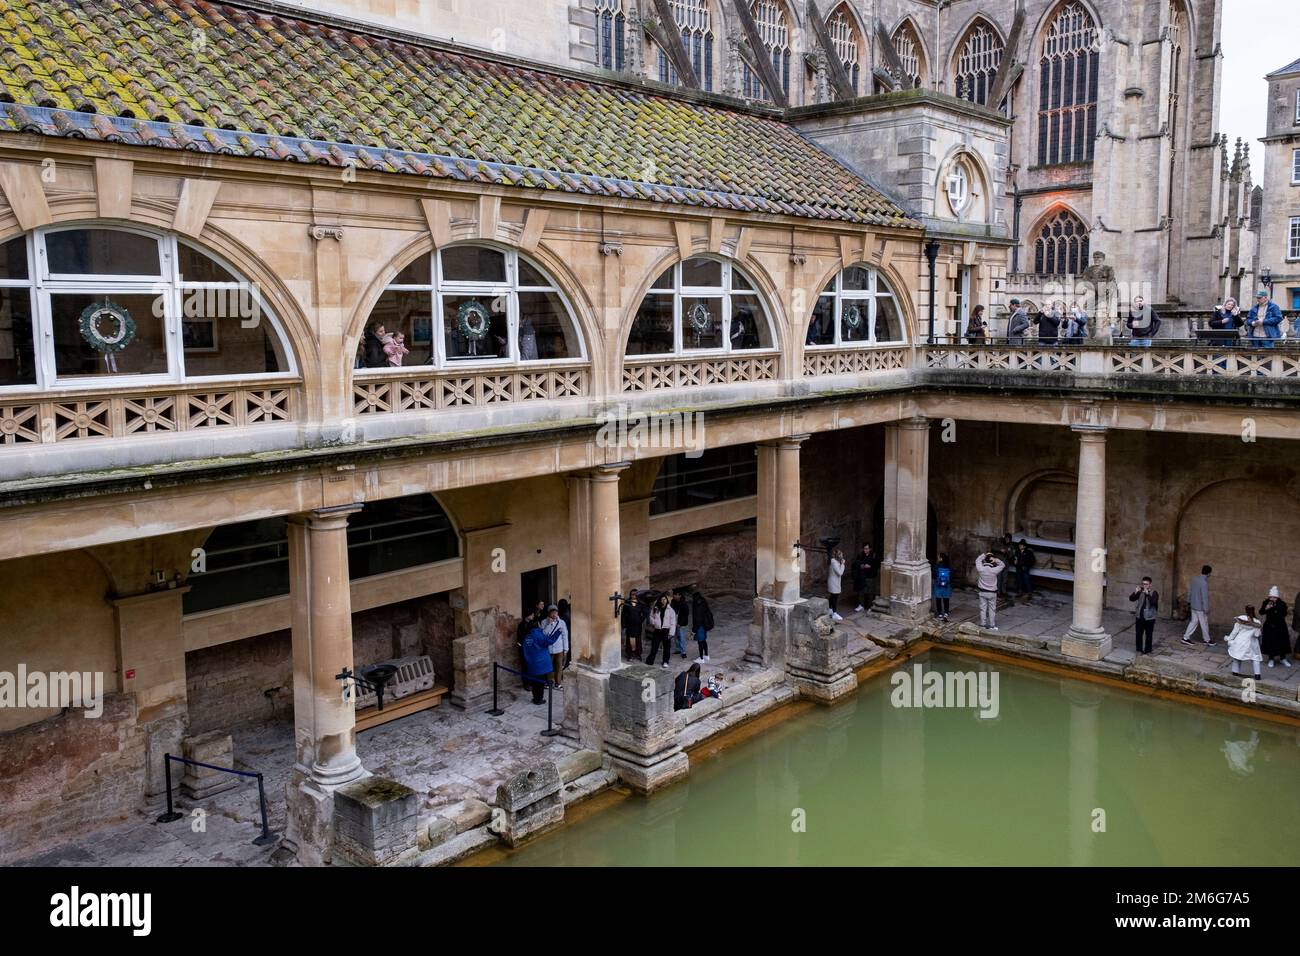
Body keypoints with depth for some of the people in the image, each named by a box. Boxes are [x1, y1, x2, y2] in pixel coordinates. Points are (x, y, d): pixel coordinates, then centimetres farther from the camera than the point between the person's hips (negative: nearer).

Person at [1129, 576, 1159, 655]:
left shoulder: (1154, 593, -8)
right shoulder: (1140, 591, 2)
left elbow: (1154, 602, -24)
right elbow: (1131, 599, -4)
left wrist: (1148, 594, -34)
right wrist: (1135, 592, -21)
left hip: (1149, 618, -3)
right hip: (1139, 617, 3)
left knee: (1149, 635, 6)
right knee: (1139, 634, 8)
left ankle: (1148, 650, 18)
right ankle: (1139, 649, 21)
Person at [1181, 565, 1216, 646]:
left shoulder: (1195, 579, 3)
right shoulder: (1204, 582, -24)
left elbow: (1190, 591, 13)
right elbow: (1205, 596, -23)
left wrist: (1189, 601, 24)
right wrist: (1206, 608, -18)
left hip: (1193, 605, 8)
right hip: (1200, 607, -8)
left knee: (1193, 621, 14)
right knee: (1204, 624, 7)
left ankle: (1186, 637, 13)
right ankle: (1207, 640, 19)